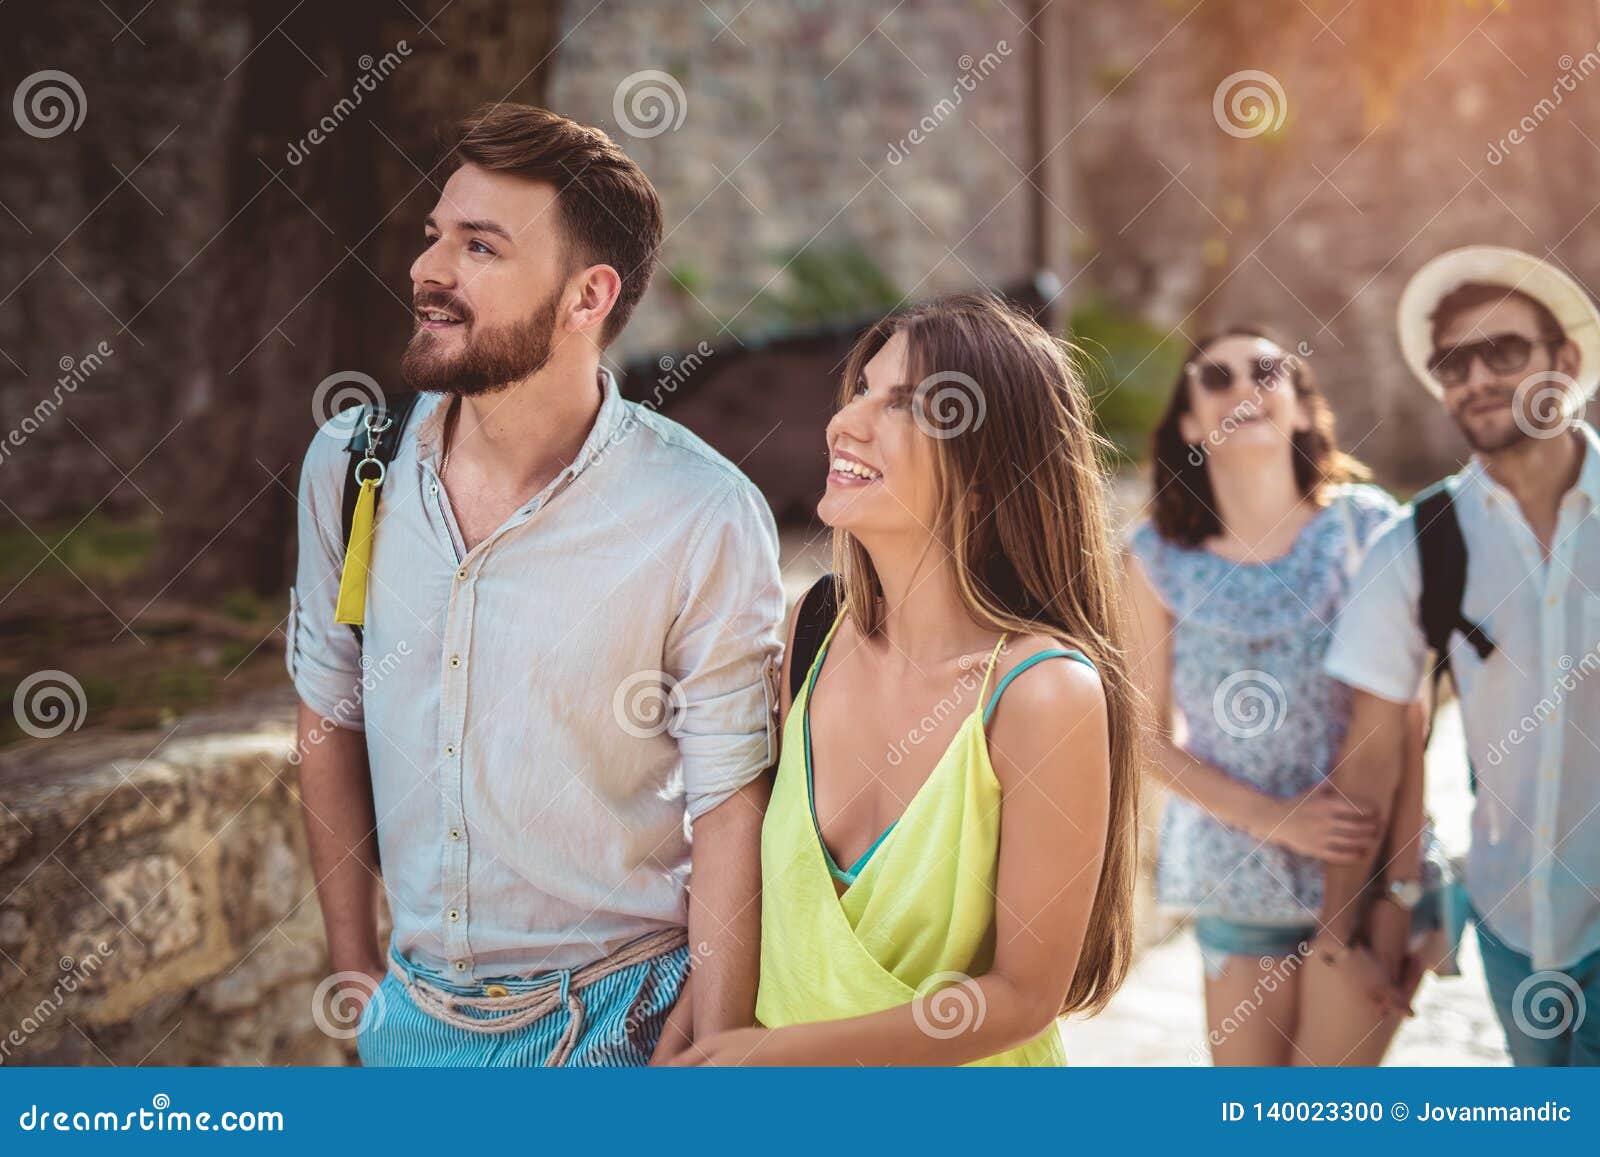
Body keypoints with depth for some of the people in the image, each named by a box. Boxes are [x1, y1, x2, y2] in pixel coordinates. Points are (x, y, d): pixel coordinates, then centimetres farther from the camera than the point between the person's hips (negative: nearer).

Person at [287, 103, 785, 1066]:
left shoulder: (705, 519, -18)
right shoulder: (348, 470, -5)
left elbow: (730, 811, -14)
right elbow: (331, 717, 7)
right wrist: (354, 966, 9)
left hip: (614, 1018, -4)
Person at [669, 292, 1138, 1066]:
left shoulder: (1046, 693, -24)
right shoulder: (811, 627, -9)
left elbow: (1025, 994, -19)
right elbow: (751, 857, 3)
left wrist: (777, 1051, -18)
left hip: (960, 1069, -4)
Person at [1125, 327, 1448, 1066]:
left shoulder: (1362, 523, -5)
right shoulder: (1159, 557, -3)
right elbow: (1150, 737, 0)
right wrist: (1279, 821, -12)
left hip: (1365, 867, -1)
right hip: (1236, 880, 1)